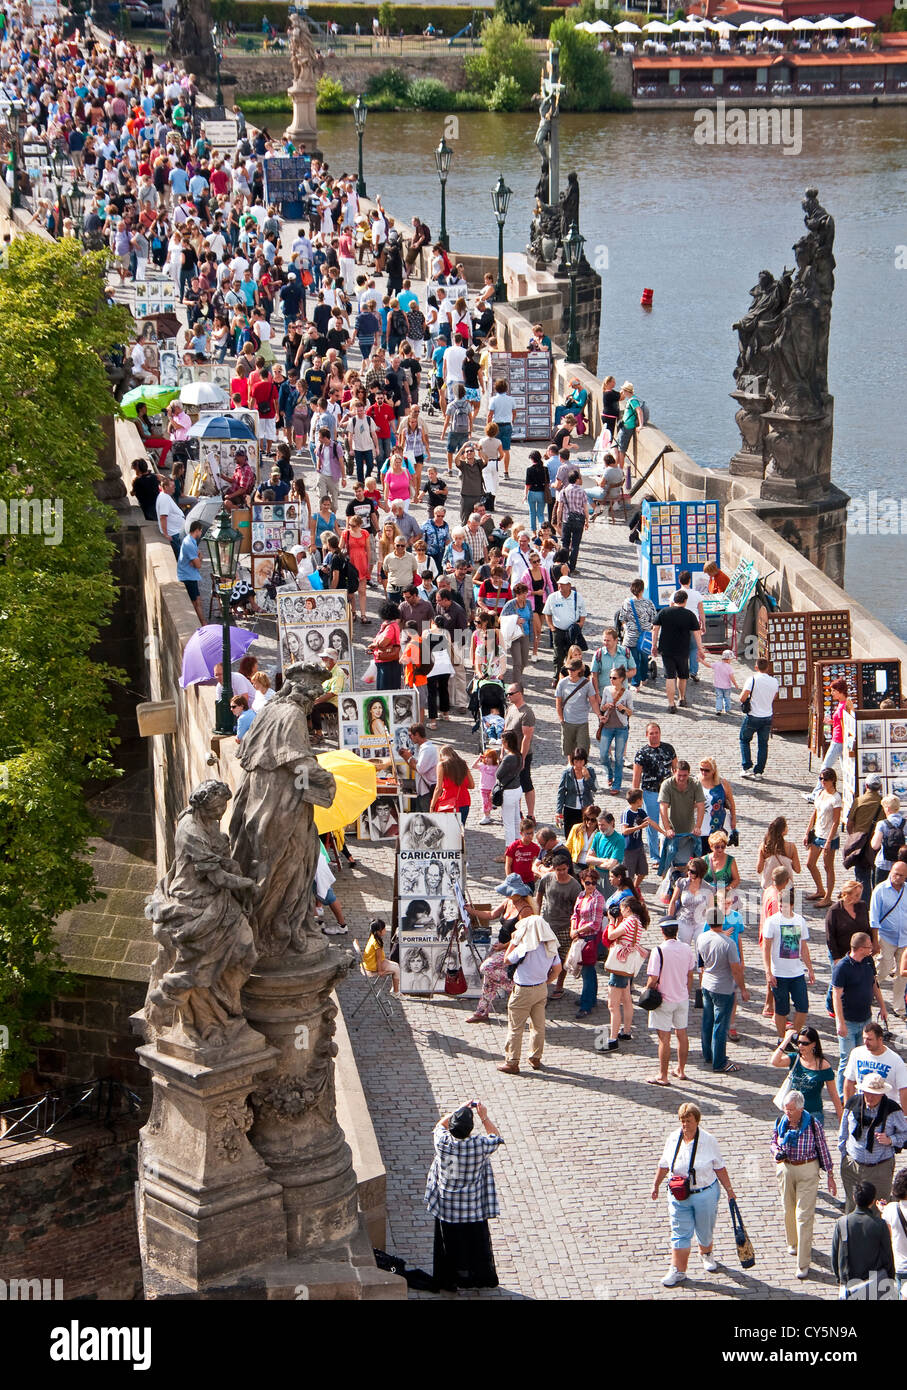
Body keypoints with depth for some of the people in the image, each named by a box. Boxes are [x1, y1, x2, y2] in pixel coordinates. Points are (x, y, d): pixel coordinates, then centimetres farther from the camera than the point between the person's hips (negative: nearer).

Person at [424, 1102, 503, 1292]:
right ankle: (480, 1278, 35)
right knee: (476, 1241, 19)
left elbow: (440, 1124, 2)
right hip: (474, 1206, 0)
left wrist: (460, 1110, 3)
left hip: (447, 1207, 0)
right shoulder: (480, 1145, -24)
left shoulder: (443, 1143, -22)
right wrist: (484, 1117, -2)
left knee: (449, 1243, 17)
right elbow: (496, 1137, 0)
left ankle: (450, 1282, 30)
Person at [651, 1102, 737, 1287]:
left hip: (705, 1194, -1)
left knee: (705, 1229, 15)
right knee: (680, 1232, 0)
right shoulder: (673, 1139, -4)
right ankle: (678, 1270, 6)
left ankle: (706, 1254, 45)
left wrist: (729, 1189, 1)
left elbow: (719, 1168, -2)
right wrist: (656, 1185, 17)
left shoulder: (708, 1140, -11)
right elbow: (664, 1165, 10)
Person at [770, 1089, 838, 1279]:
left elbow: (823, 1149, -5)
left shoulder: (812, 1124, -14)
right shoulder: (780, 1122, -5)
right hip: (786, 1168, 4)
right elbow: (774, 1141, 13)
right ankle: (793, 1243, 49)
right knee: (788, 1210, 20)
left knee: (804, 1215, -8)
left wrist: (830, 1176, -1)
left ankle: (803, 1264, -6)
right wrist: (776, 1152, -12)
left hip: (808, 1170, -4)